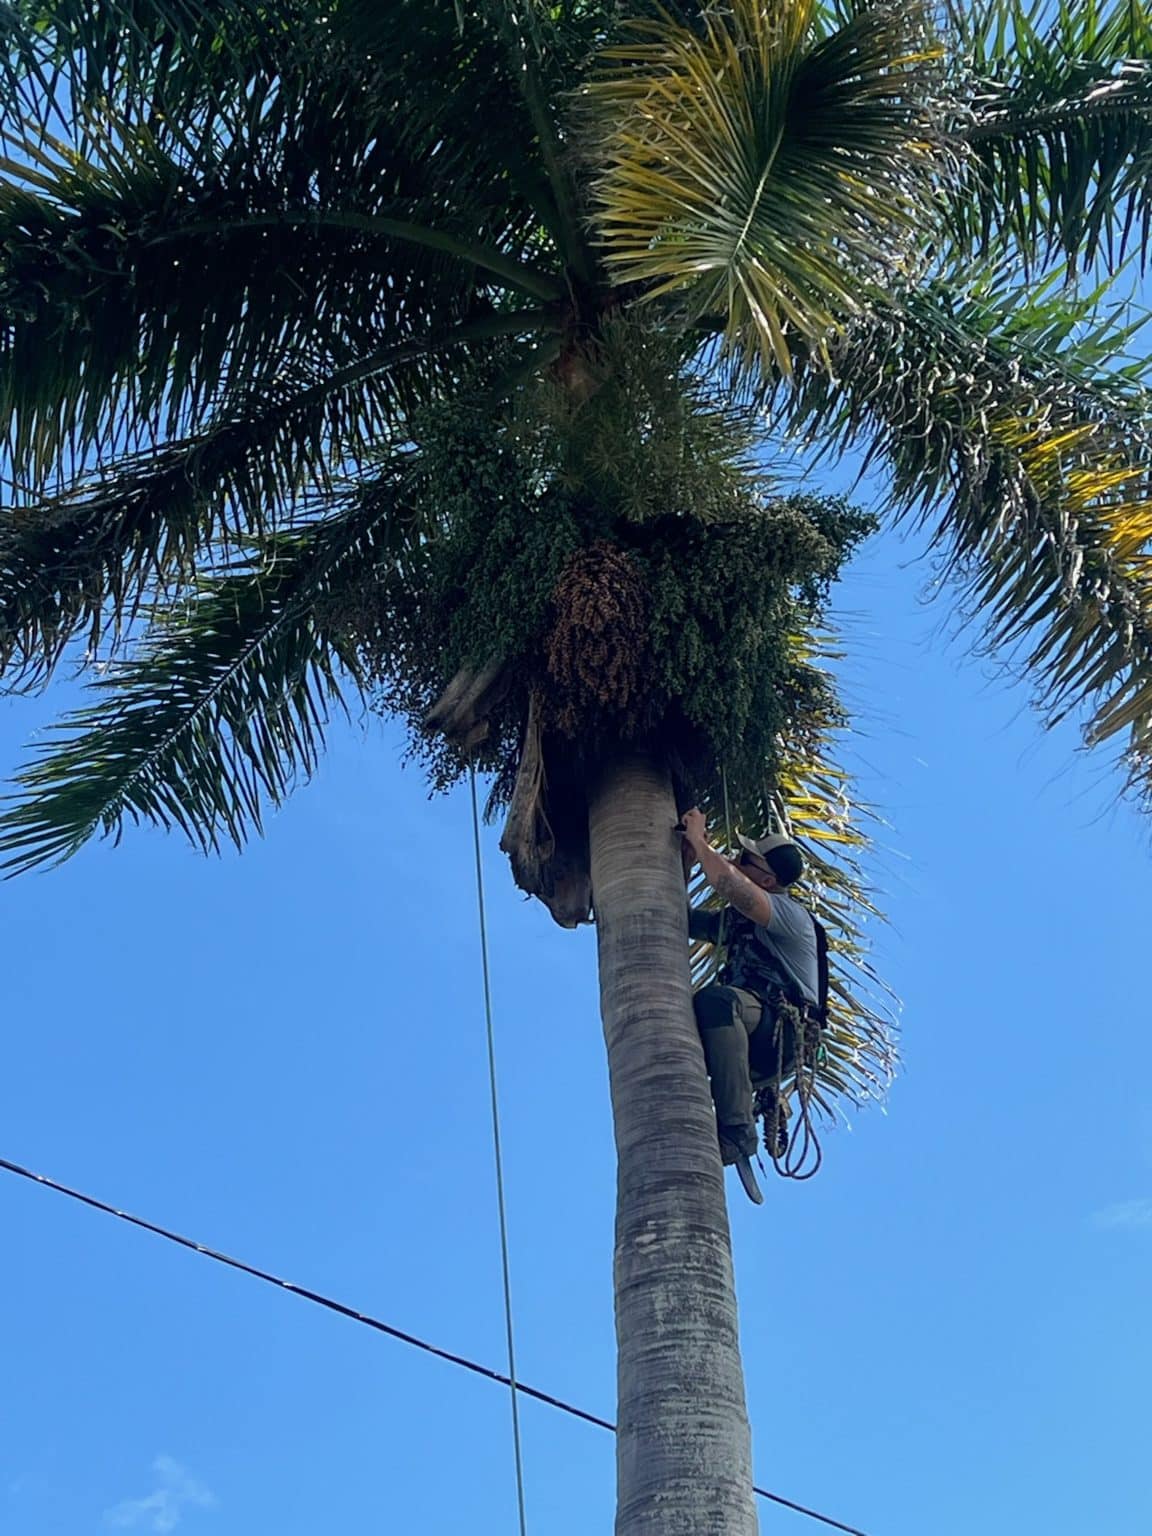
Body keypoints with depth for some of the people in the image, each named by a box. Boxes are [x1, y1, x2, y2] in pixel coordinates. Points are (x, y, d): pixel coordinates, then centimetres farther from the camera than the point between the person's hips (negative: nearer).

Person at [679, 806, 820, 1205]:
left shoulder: (791, 914, -3)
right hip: (747, 1030, 8)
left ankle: (737, 1129, -40)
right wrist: (692, 853, 18)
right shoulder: (733, 919, 23)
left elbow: (734, 889, -22)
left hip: (783, 1033, -8)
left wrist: (700, 843, -9)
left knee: (714, 999, -36)